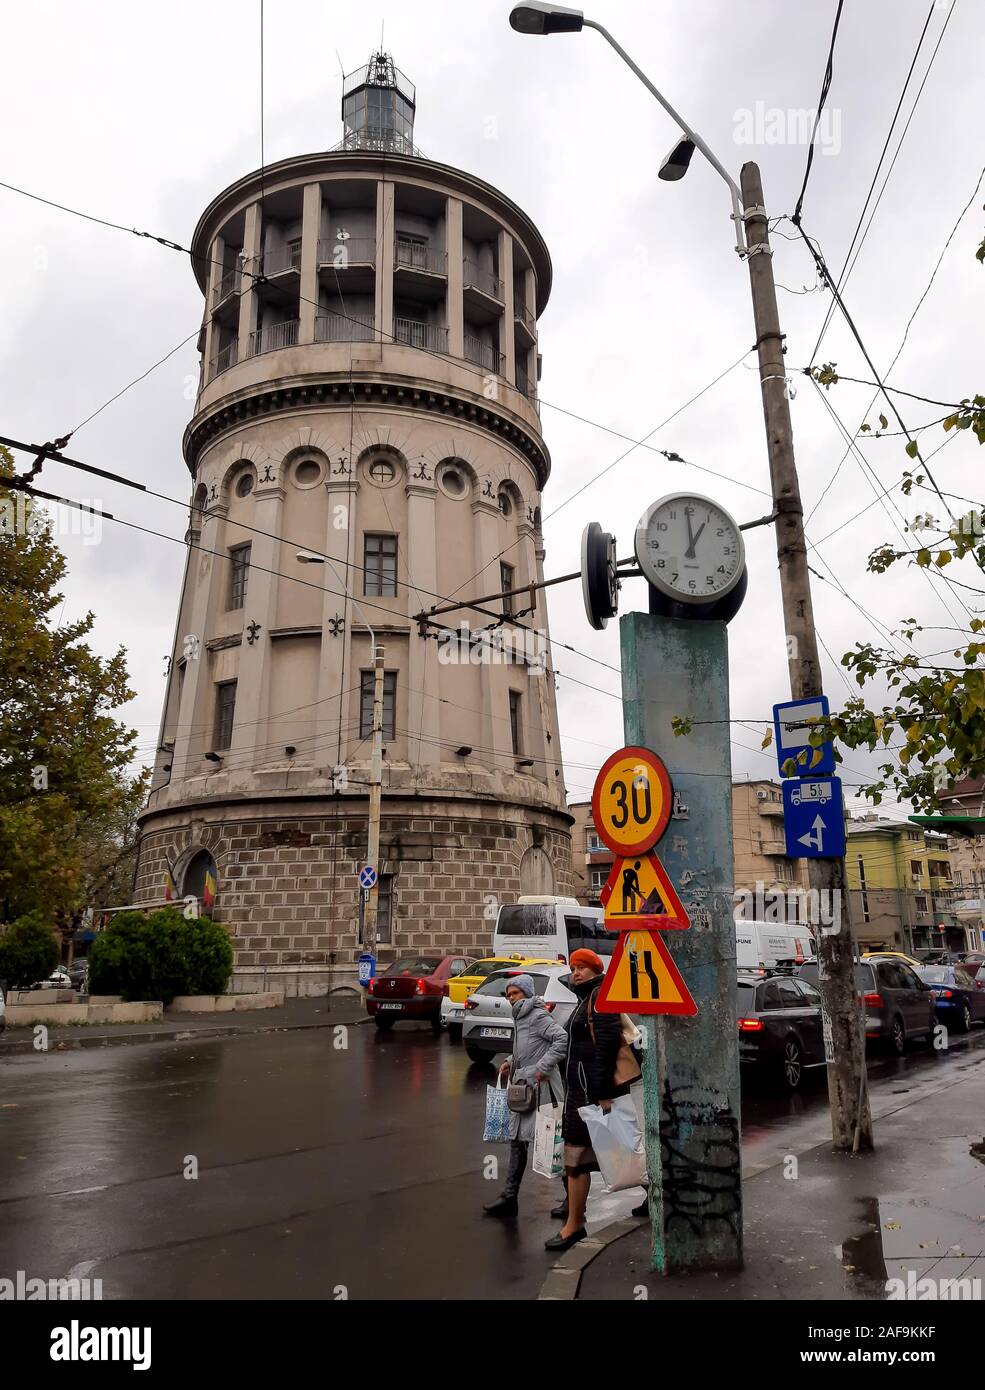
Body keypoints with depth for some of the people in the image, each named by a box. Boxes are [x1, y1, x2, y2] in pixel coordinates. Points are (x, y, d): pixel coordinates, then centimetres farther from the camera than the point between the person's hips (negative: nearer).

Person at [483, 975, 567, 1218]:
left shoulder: (538, 1016, -13)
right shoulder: (519, 1017, 15)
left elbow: (562, 1039, -25)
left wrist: (543, 1067, -24)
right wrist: (511, 1061, 11)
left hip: (538, 1087, -10)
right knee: (517, 1139, 10)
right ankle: (510, 1197, 16)